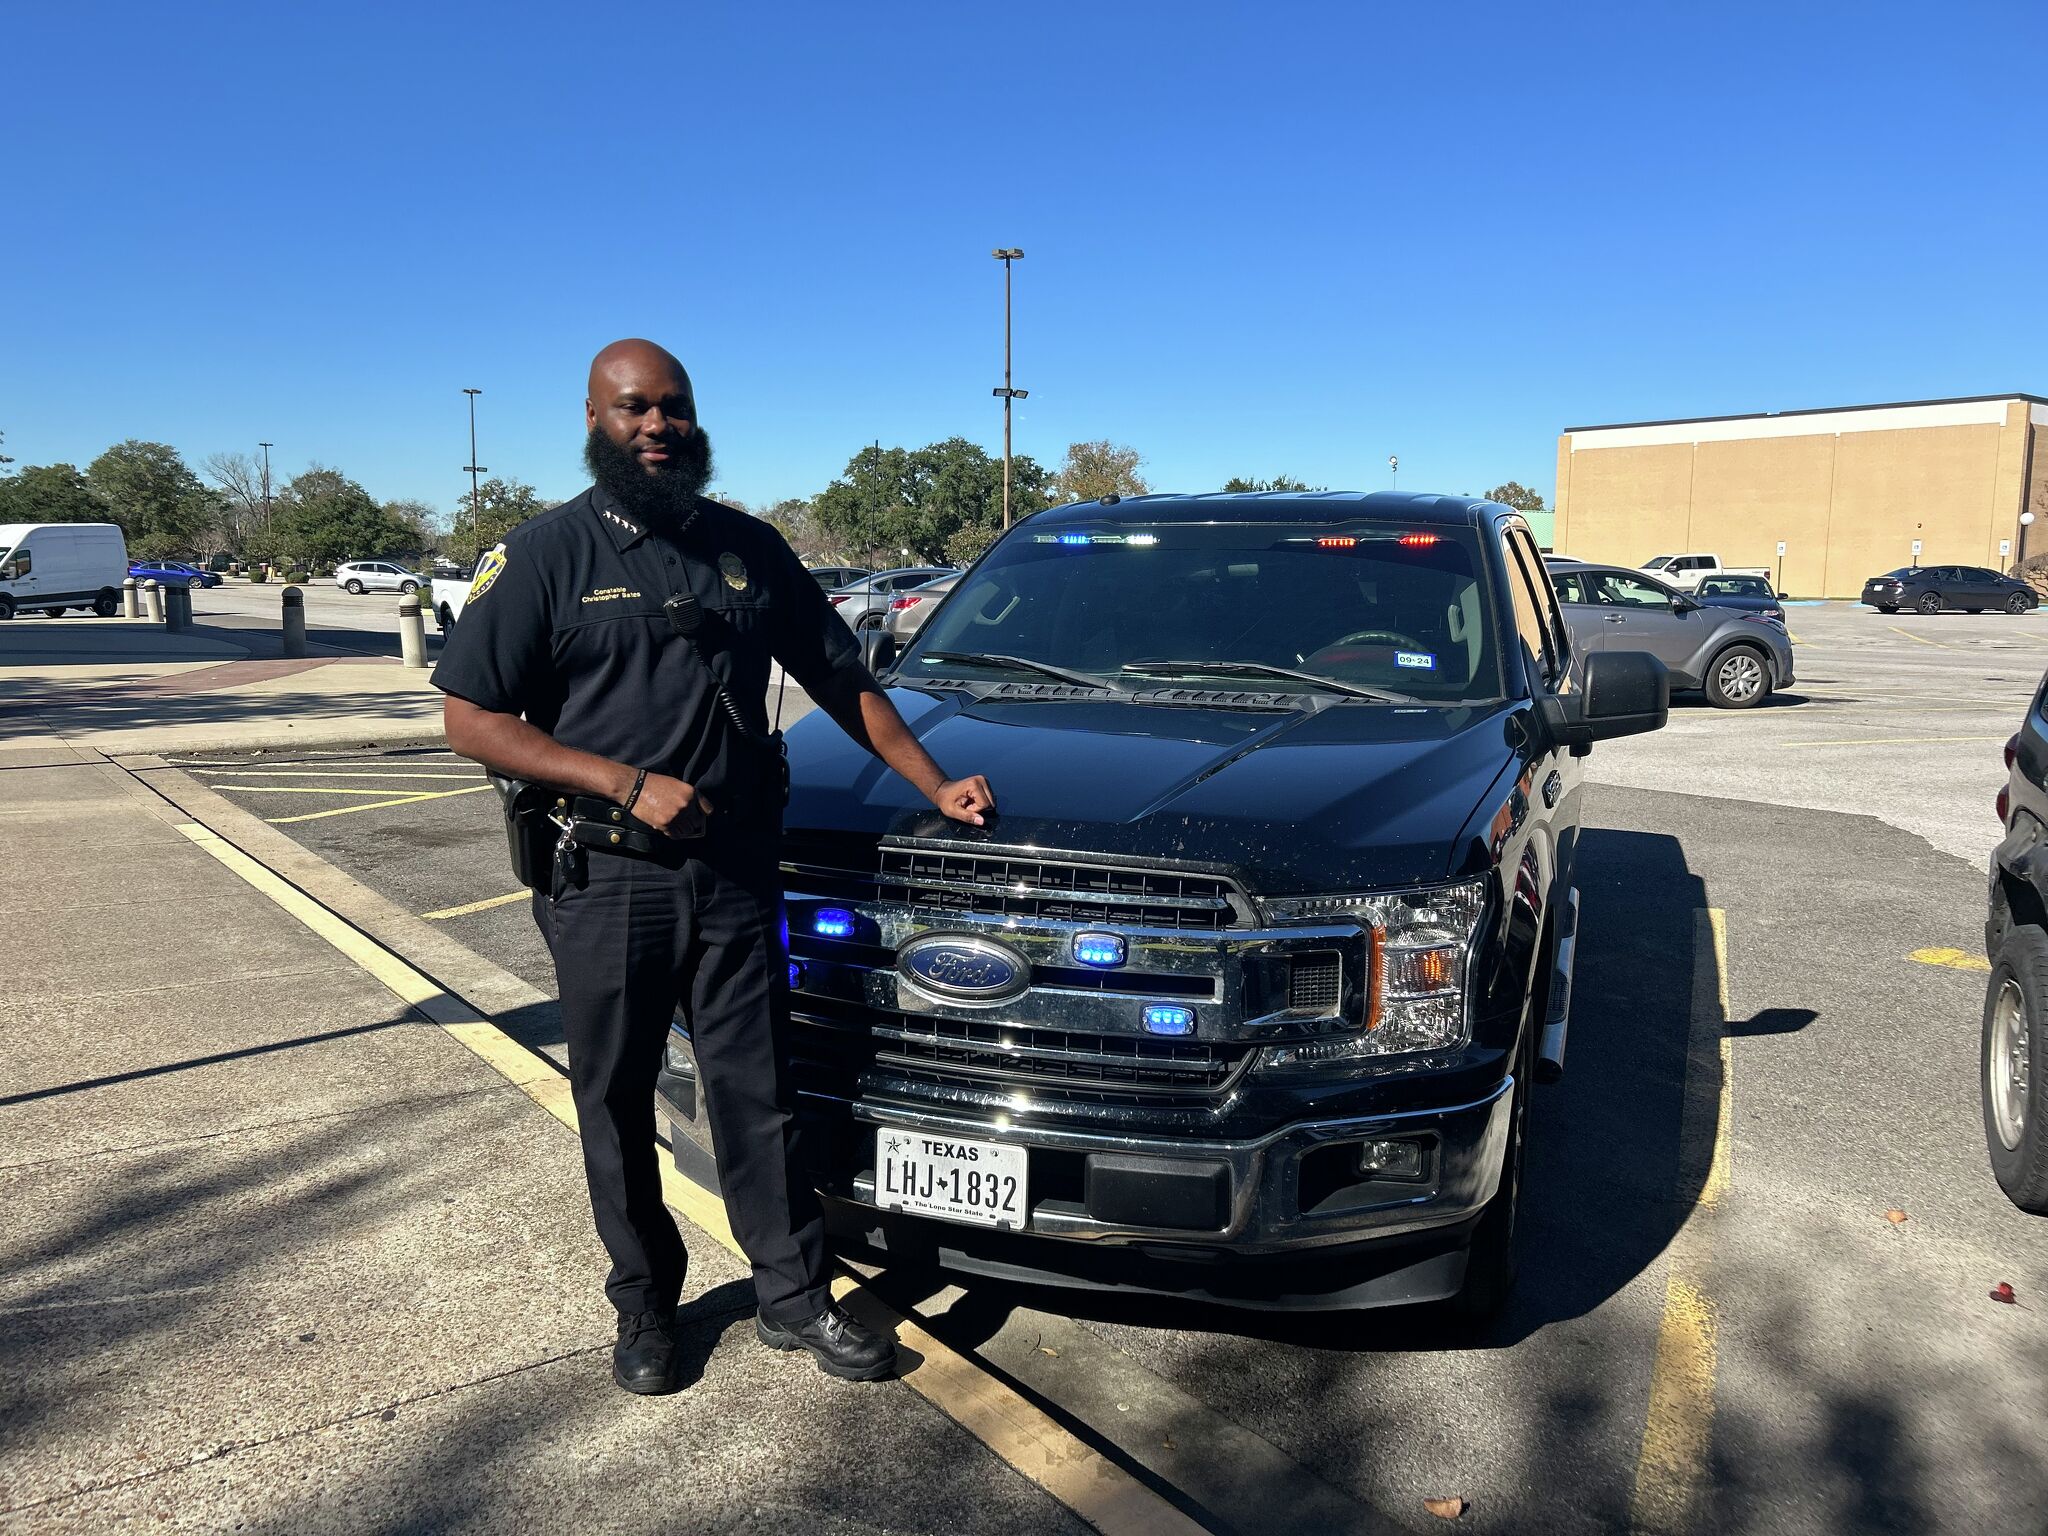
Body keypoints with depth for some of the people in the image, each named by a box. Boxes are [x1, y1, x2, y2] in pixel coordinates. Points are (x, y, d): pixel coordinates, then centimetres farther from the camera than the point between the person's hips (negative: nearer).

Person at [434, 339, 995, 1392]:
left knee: (757, 1093, 9)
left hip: (737, 874, 2)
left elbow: (841, 682, 15)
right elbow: (471, 718, -7)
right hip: (603, 883, -2)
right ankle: (644, 1306, 28)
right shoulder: (546, 554, -2)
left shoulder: (750, 549, 10)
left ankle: (793, 1297, 22)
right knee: (618, 1105, 10)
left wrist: (937, 787, 8)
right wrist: (630, 784, -16)